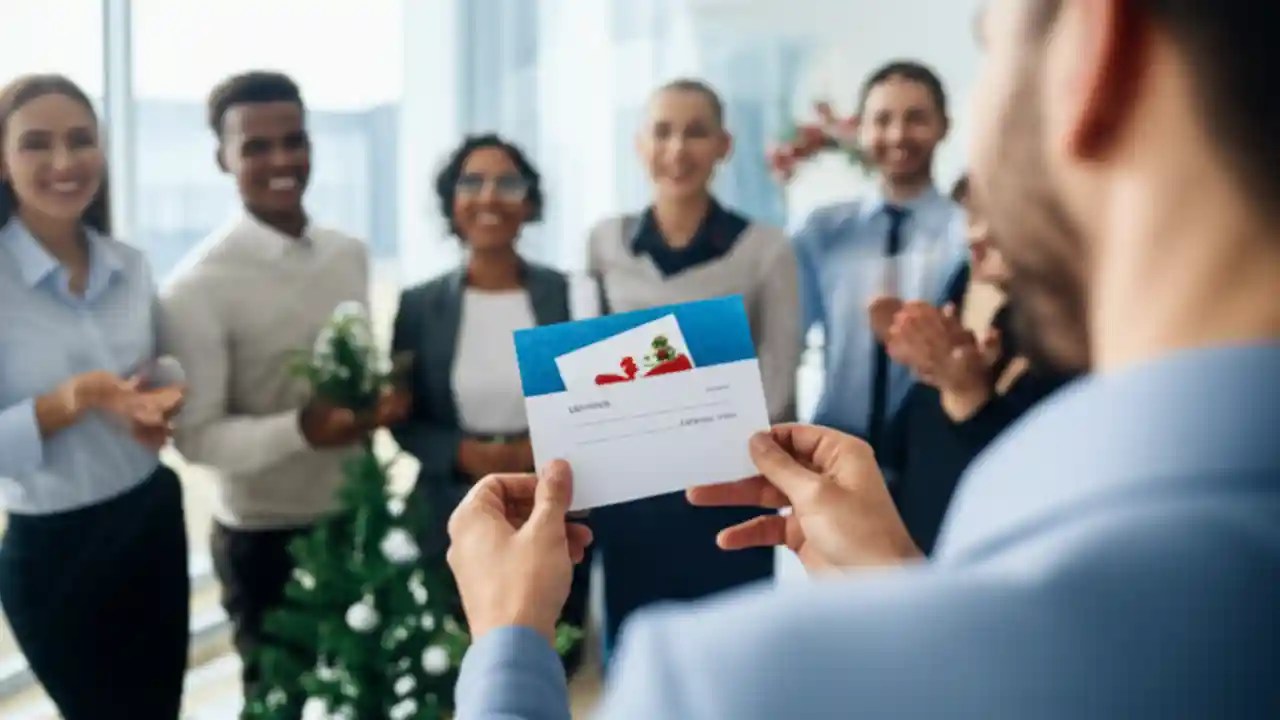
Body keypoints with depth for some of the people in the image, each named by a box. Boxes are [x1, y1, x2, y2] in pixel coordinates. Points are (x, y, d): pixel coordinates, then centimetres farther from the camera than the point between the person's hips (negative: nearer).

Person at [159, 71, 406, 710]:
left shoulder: (350, 255, 1)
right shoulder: (200, 286, -18)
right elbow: (196, 435, -19)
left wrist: (381, 397, -7)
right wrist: (302, 429, -33)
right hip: (266, 538, -5)